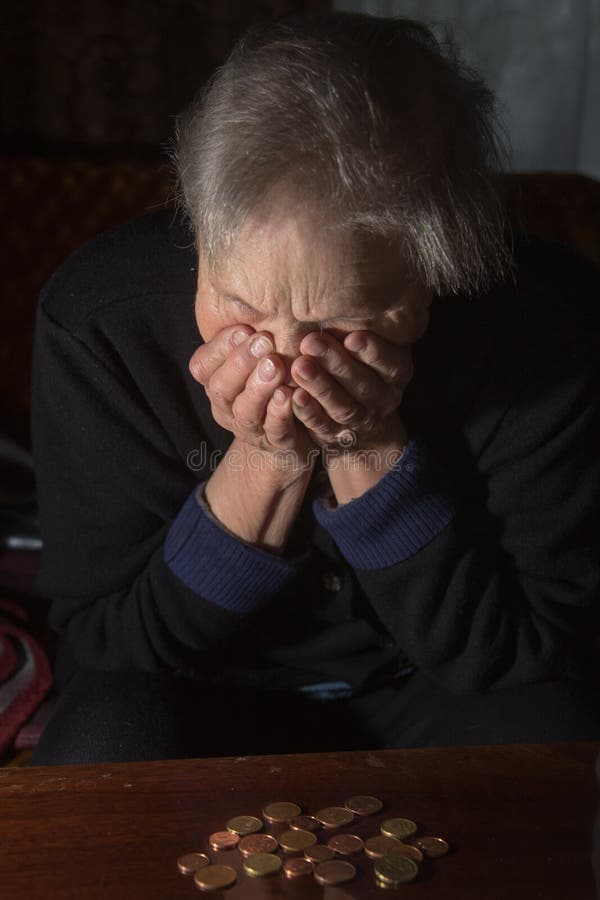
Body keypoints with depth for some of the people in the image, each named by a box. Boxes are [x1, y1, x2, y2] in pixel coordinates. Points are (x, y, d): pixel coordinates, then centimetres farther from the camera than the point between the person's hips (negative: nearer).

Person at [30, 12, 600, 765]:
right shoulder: (95, 318, -22)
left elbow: (532, 652, -17)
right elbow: (102, 640, -14)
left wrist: (372, 457, -31)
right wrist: (265, 467, -30)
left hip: (426, 697, 1)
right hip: (203, 695, 0)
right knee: (105, 742, -28)